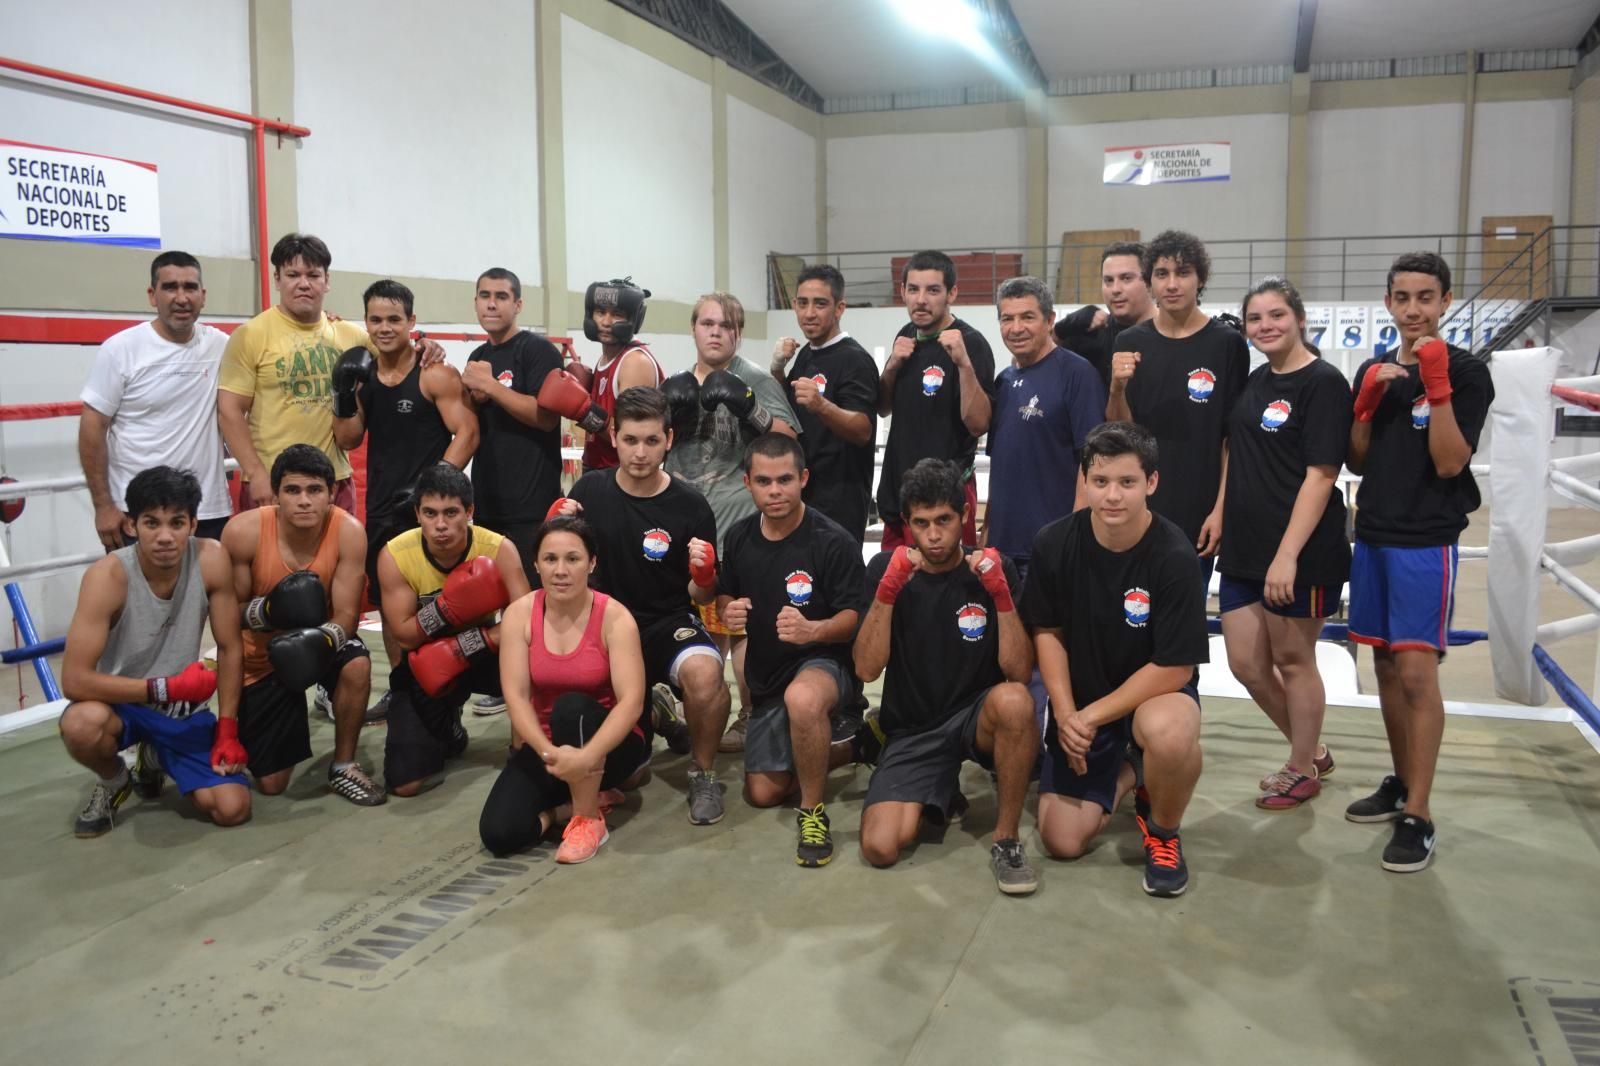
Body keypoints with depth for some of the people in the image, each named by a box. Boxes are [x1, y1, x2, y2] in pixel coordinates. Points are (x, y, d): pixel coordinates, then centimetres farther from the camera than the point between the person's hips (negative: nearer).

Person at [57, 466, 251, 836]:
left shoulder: (211, 559, -19)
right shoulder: (107, 576, -26)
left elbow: (229, 648, -8)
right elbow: (74, 681, -28)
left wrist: (227, 729, -9)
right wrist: (167, 687, -27)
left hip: (185, 708, 3)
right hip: (122, 703, -2)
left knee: (232, 809, -13)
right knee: (82, 723, -38)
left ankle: (154, 757, 20)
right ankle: (114, 781, 0)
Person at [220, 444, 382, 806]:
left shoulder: (348, 531, -24)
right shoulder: (243, 531, -24)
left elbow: (347, 615, -22)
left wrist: (322, 639, -44)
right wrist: (268, 610, -35)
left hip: (320, 640, 0)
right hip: (262, 654, 0)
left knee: (357, 664, -37)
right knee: (271, 785, 1)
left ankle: (343, 766, -12)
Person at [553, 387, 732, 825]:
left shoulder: (689, 505, -10)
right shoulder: (590, 489, -4)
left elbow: (703, 595, -2)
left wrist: (704, 574, -25)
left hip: (670, 624, -3)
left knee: (704, 674, -36)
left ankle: (703, 772, -10)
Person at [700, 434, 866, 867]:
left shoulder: (833, 541, -18)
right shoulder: (739, 537, -1)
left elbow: (855, 618, -17)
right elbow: (724, 596, 13)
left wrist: (811, 630, -37)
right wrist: (728, 611, -12)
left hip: (823, 662, -6)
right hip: (766, 676, 7)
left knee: (802, 698, -43)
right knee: (763, 793, 10)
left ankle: (813, 811, -21)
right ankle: (847, 744, 30)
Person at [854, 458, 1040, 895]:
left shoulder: (993, 570, -4)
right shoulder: (885, 569, -2)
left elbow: (1019, 672, -13)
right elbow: (867, 670, -11)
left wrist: (1000, 593, -24)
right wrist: (888, 589, -22)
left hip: (977, 716, -1)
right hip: (912, 730, 1)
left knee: (1014, 701, -37)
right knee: (881, 848, -21)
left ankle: (1007, 839, -16)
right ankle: (939, 795, 14)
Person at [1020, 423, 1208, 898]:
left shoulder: (1172, 555, -22)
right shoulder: (1054, 543, -13)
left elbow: (1174, 668, -19)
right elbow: (1047, 633, -1)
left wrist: (1094, 716, -19)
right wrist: (1066, 714, -12)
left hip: (1154, 693, -3)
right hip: (1080, 703, 3)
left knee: (1168, 732, -40)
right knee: (1062, 841, -5)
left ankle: (1162, 831, -6)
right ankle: (1124, 774, 27)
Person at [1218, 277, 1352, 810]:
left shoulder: (1323, 382, -10)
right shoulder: (1253, 381, 12)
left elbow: (1320, 475, -17)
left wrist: (1288, 555, -21)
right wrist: (1221, 513, 10)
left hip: (1301, 552, -7)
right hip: (1244, 550, 8)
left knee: (1292, 661, 7)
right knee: (1246, 665, 11)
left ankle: (1303, 771, 27)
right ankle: (1313, 752, 33)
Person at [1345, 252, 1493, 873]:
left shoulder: (1466, 373, -5)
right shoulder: (1375, 370, 11)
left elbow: (1449, 463, -14)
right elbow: (1357, 463, 10)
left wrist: (1436, 382, -20)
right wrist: (1367, 399, -5)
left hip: (1426, 541, -6)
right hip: (1373, 536, 6)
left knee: (1417, 672, -10)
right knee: (1386, 666, 11)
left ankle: (1418, 816, -5)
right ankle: (1401, 783, 24)